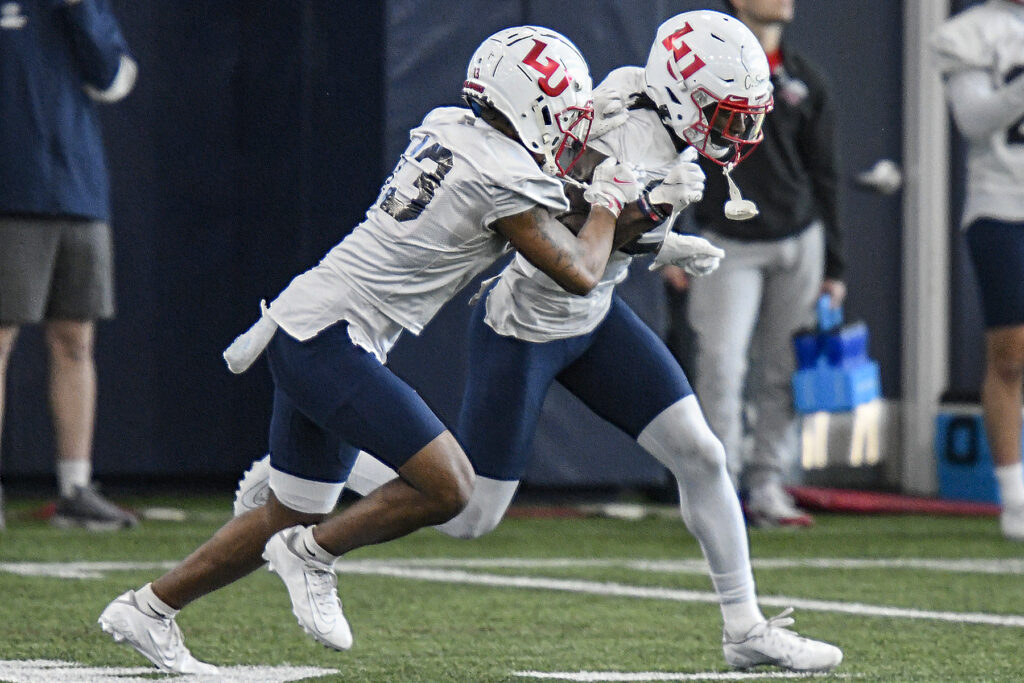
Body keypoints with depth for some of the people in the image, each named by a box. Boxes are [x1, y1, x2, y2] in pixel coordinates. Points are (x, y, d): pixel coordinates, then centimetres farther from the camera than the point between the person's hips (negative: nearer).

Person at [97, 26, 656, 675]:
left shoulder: (449, 129, 9)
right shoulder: (505, 177, -16)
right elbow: (579, 274, -9)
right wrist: (607, 202, 9)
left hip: (299, 329, 10)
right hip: (331, 344, -10)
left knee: (291, 519, 18)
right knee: (449, 487, -13)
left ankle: (147, 608, 25)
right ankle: (313, 553, 1)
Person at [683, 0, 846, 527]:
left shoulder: (804, 81, 8)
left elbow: (823, 178, 12)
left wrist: (833, 267, 11)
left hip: (798, 245, 3)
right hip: (727, 245, -3)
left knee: (782, 369, 6)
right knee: (721, 362, -11)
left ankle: (767, 484, 14)